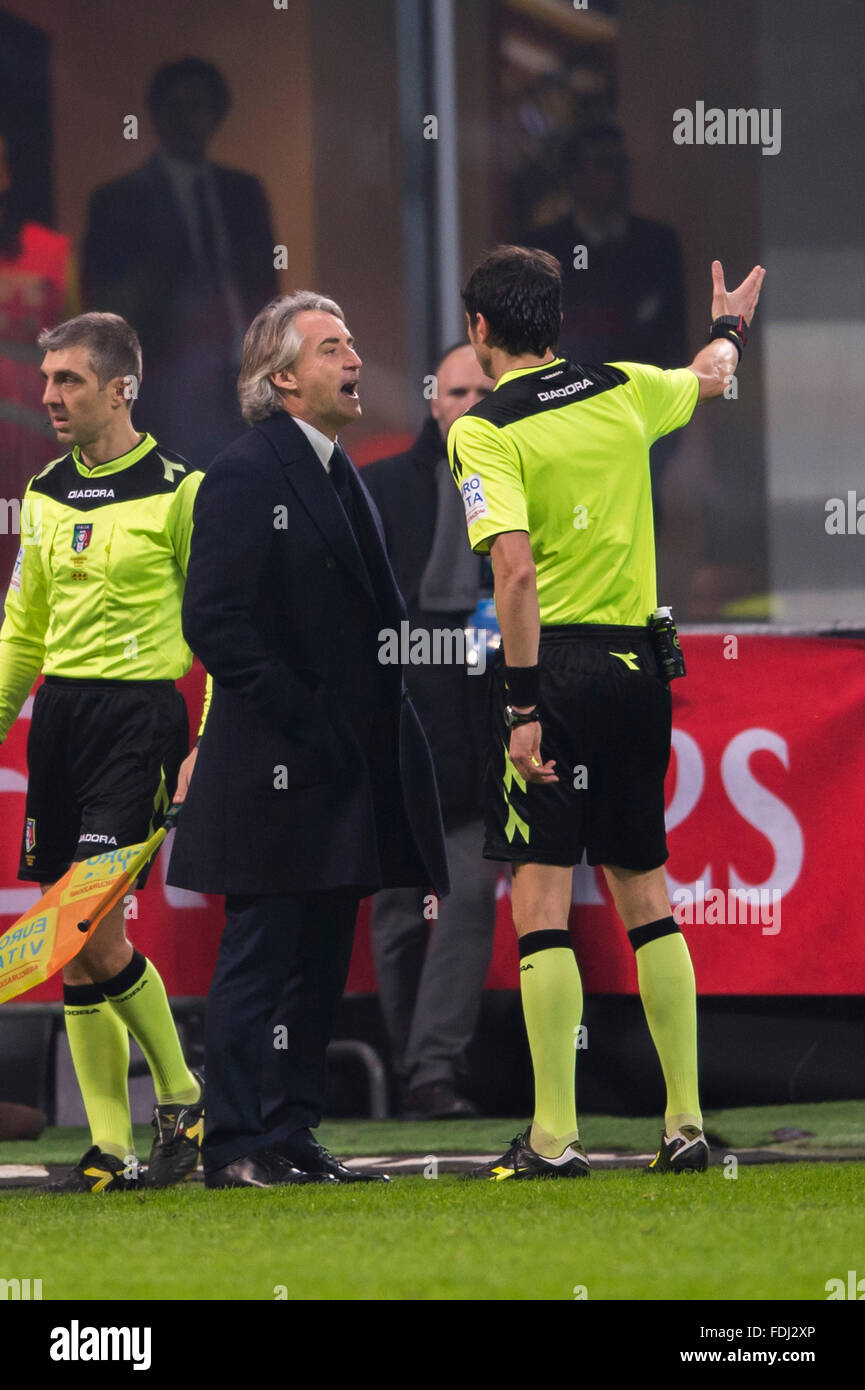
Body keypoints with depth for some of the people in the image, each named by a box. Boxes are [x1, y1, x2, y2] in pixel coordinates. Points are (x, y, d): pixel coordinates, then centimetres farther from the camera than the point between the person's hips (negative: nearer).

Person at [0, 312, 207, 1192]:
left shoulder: (178, 490, -6)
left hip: (140, 714, -6)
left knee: (98, 935, -15)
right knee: (71, 948, 2)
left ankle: (181, 1097, 6)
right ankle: (109, 1150, 7)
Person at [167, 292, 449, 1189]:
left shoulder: (337, 475, 17)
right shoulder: (245, 475, -11)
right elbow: (214, 621, -17)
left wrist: (376, 722, 14)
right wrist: (299, 716, -18)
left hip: (344, 766, 9)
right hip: (275, 769, -9)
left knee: (319, 962, 10)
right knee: (259, 959, -6)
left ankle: (292, 1140, 15)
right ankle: (232, 1147, -3)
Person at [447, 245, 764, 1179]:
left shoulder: (485, 429, -9)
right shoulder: (620, 393, 8)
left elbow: (516, 570, -20)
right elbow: (707, 380, 31)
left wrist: (523, 706, -18)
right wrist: (729, 329, 53)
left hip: (552, 663, -5)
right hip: (636, 660, 6)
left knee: (541, 899, -3)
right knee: (644, 892, 13)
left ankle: (554, 1137, -5)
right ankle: (685, 1124, 12)